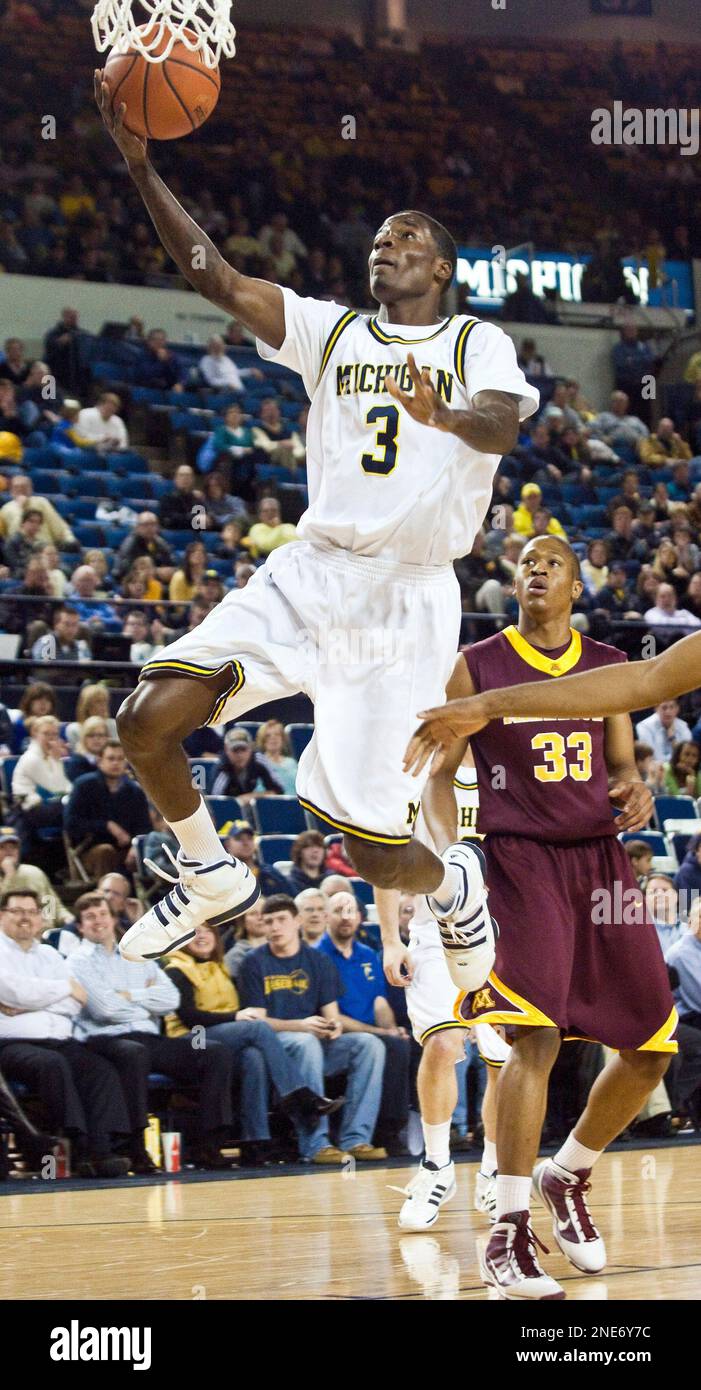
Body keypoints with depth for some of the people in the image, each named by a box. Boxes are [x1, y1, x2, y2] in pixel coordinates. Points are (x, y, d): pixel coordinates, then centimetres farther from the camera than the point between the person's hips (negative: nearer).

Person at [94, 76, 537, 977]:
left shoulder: (477, 344, 2)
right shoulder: (329, 331, 11)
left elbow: (504, 426, -21)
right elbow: (215, 279, -3)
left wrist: (447, 415, -45)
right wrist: (139, 167, -16)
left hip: (410, 596, -4)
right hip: (309, 574, 4)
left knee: (375, 852, -7)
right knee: (148, 718, -14)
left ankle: (457, 886, 29)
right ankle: (211, 878, 12)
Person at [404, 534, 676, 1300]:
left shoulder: (609, 665, 11)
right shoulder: (478, 666, 2)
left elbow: (622, 765, 16)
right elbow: (442, 773, 5)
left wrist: (637, 790, -8)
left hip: (600, 858, 5)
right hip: (520, 861, -5)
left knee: (651, 1047, 3)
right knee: (536, 1037, -21)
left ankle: (568, 1176, 27)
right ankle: (508, 1237, -17)